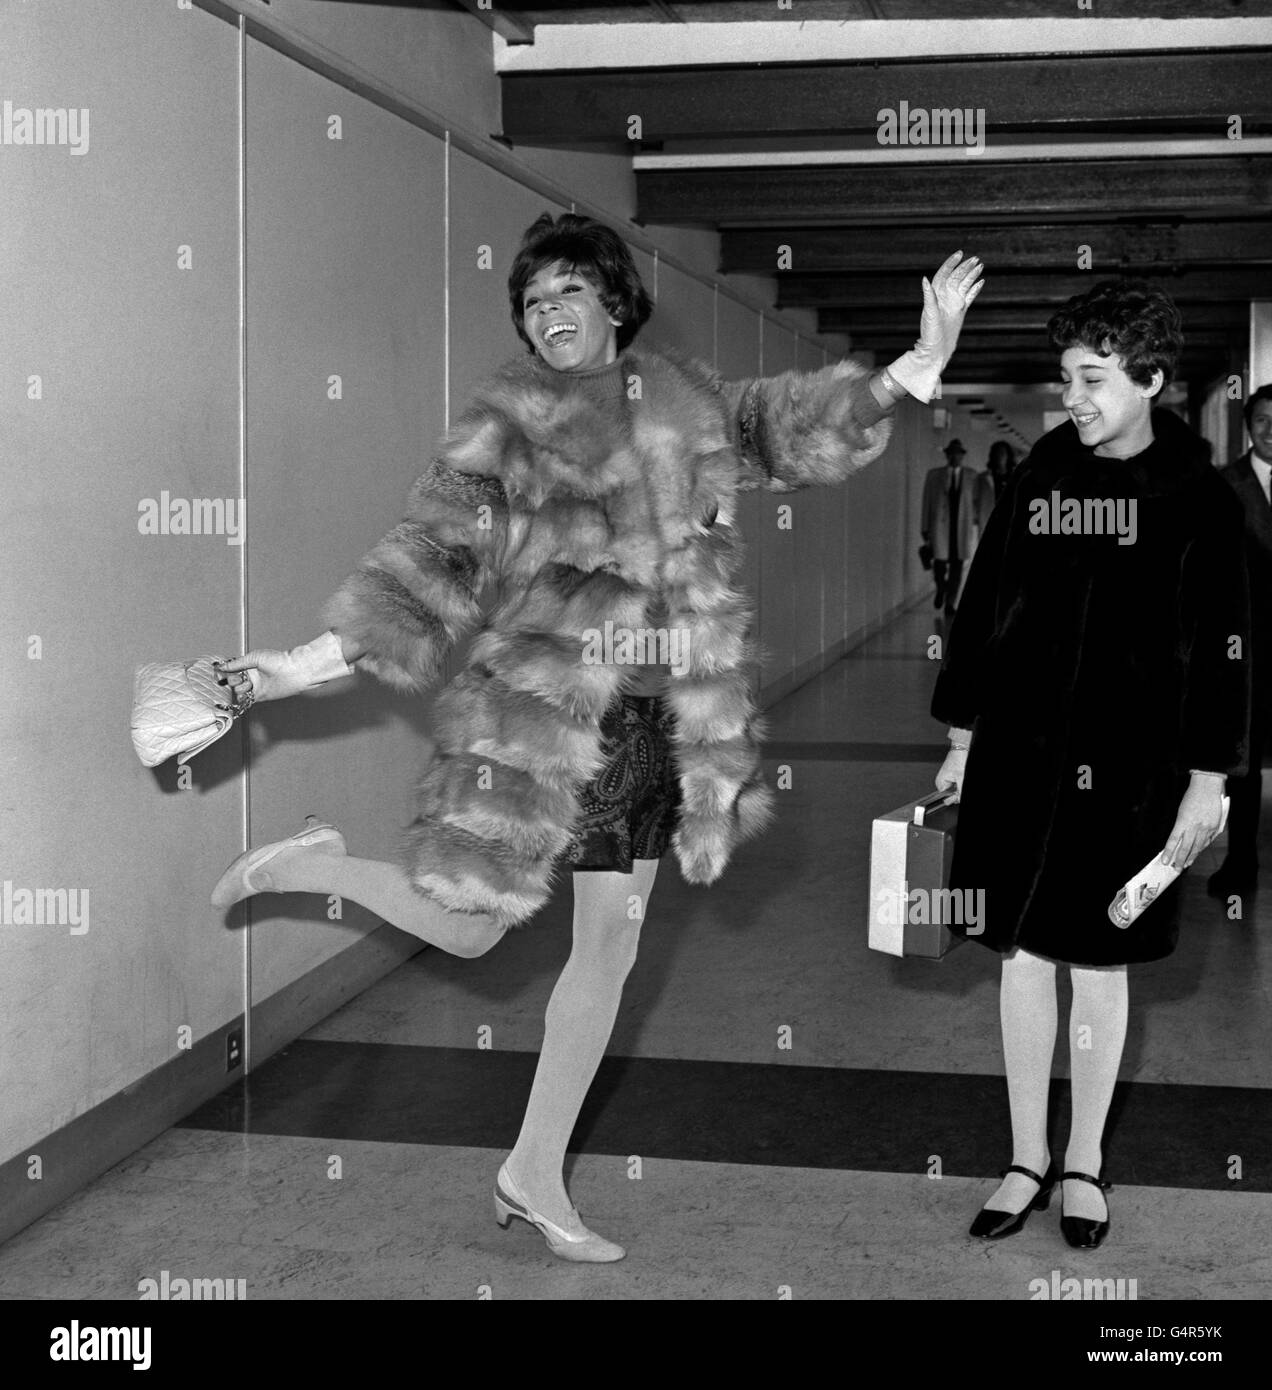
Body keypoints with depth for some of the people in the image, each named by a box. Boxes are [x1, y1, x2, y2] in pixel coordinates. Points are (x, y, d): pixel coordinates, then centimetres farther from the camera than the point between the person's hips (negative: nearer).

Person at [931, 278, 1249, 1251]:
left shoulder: (1198, 502, -5)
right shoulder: (1038, 478, 3)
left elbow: (1224, 648, -4)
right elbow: (982, 610, 9)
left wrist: (1207, 781, -7)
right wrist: (962, 739, 10)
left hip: (1127, 769, -3)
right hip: (1017, 758, 3)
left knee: (1098, 967, 8)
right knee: (1023, 957, 8)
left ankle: (1085, 1163, 24)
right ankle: (1028, 1159, 22)